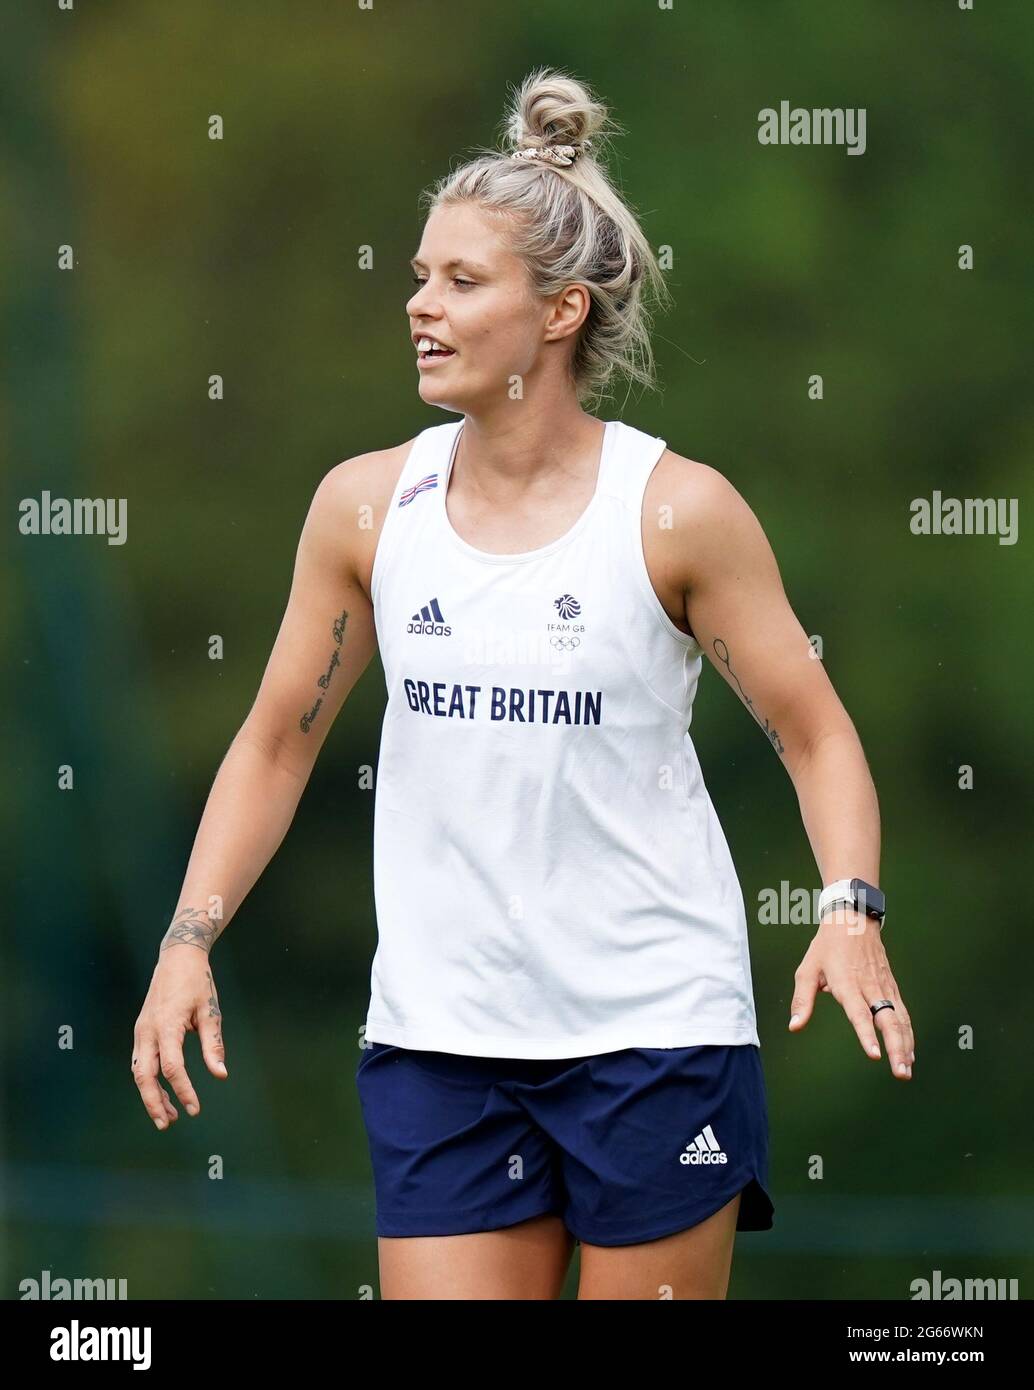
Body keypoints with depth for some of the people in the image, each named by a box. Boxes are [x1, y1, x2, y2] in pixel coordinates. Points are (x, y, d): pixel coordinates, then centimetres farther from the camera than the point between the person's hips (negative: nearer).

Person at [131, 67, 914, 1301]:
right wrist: (190, 939, 0)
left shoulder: (676, 509, -6)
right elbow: (276, 742, 11)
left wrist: (851, 913, -18)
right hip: (436, 1039, 3)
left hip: (656, 1029, -2)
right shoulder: (366, 504, 3)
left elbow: (814, 732, -1)